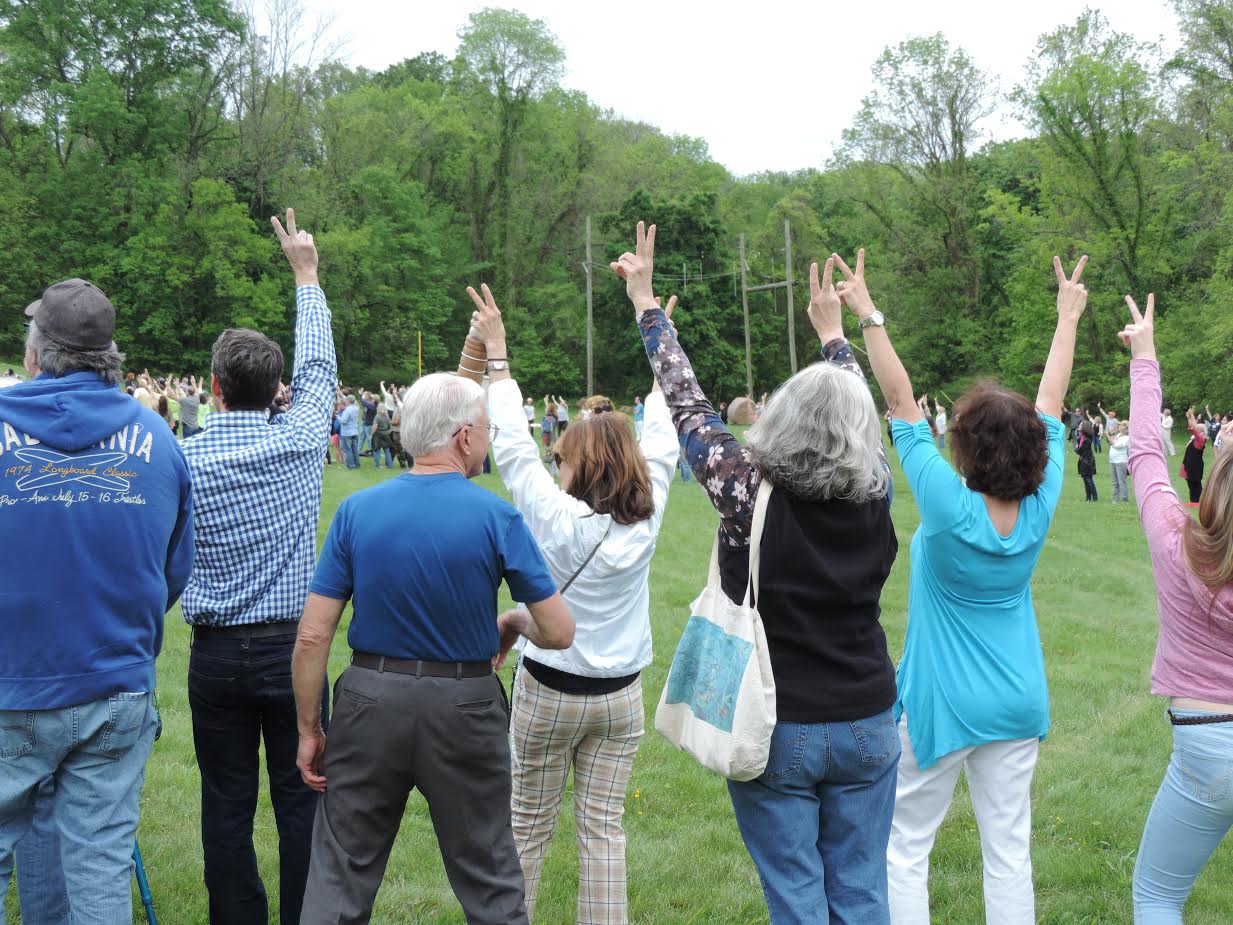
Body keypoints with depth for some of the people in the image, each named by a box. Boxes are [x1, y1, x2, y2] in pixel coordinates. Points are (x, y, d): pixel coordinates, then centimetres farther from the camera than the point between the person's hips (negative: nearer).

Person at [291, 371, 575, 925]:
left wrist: (309, 729, 5)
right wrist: (515, 623, 14)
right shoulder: (497, 518, -10)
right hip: (464, 712, -1)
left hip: (370, 700, 2)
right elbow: (559, 633, -7)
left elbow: (312, 636, -5)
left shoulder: (356, 511, -4)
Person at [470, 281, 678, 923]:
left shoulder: (555, 517, -18)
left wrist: (497, 354, -5)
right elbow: (661, 442, 3)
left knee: (529, 827, 10)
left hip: (548, 690, -3)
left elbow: (511, 444, -12)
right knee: (603, 829, 8)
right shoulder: (646, 520, -9)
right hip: (620, 693, 3)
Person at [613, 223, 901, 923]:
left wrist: (646, 301, 4)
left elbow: (688, 405, -7)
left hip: (775, 732, -3)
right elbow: (861, 413, 12)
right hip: (866, 726, 3)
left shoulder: (750, 495, -17)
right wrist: (832, 329, 27)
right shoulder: (875, 497, -6)